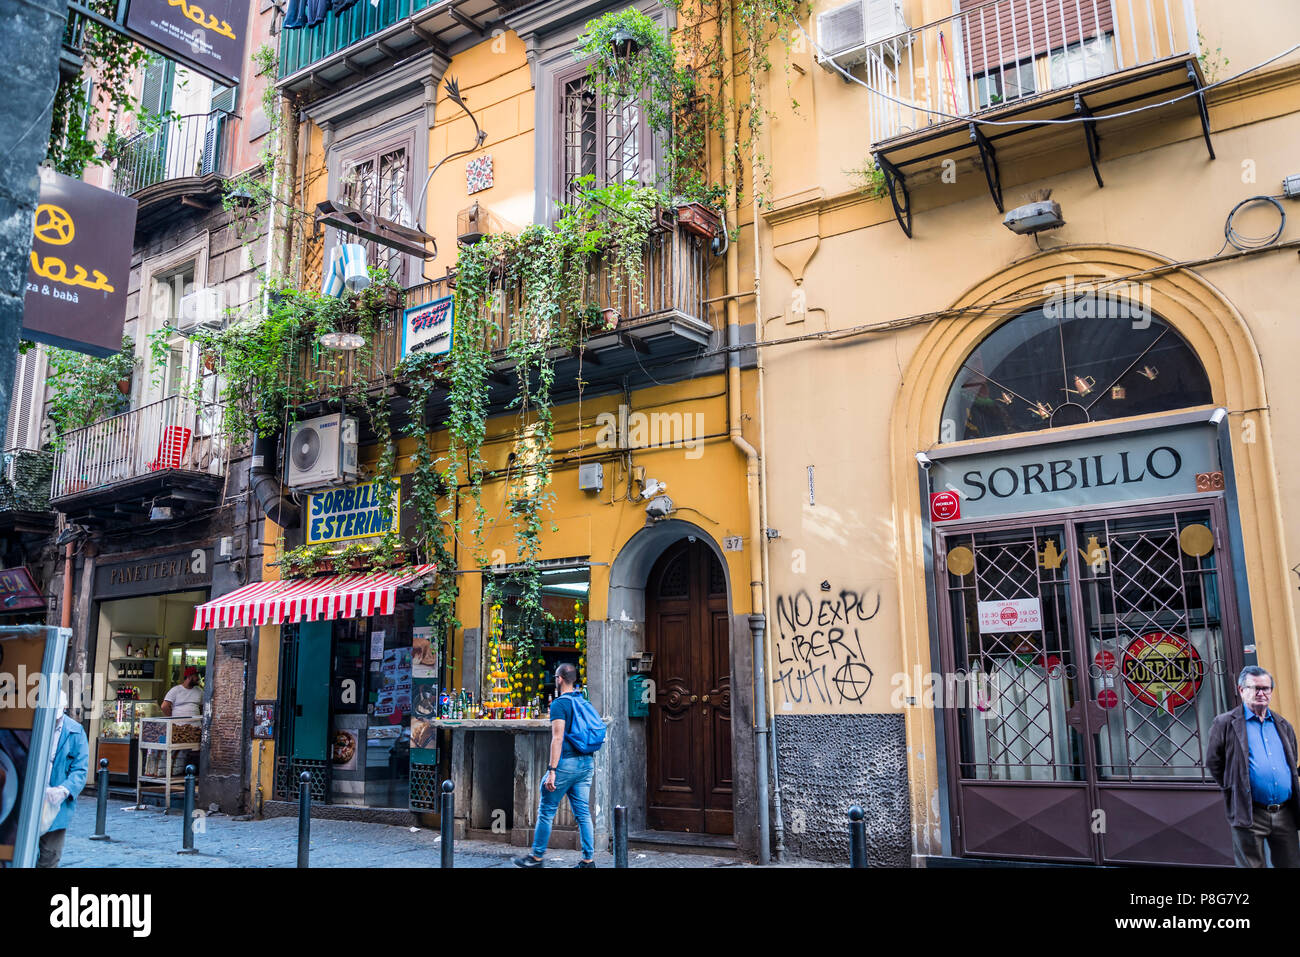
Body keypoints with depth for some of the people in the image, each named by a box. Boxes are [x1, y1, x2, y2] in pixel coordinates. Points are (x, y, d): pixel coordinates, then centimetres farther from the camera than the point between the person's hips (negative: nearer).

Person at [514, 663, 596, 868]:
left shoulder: (559, 704, -10)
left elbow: (558, 739, -17)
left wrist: (552, 770, -18)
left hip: (567, 763, -7)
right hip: (587, 762, 7)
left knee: (546, 810, 5)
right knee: (583, 812, 9)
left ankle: (536, 857, 13)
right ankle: (588, 859, 8)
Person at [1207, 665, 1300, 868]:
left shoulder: (1283, 726, 16)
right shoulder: (1225, 723, -1)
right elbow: (1213, 763, 2)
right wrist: (1234, 790, 0)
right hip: (1249, 814, -5)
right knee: (1251, 864, 0)